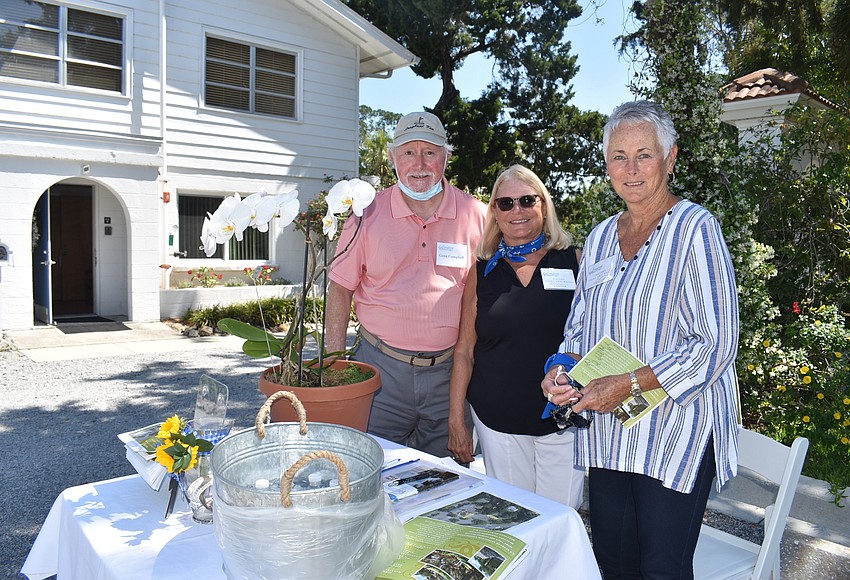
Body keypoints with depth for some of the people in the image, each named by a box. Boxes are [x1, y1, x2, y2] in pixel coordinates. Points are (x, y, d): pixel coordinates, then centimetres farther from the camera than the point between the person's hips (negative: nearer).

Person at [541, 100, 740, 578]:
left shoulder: (695, 228, -10)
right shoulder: (601, 237, 11)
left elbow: (716, 343, -15)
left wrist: (629, 384, -20)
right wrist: (561, 369, -3)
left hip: (675, 435, -6)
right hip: (607, 435, 6)